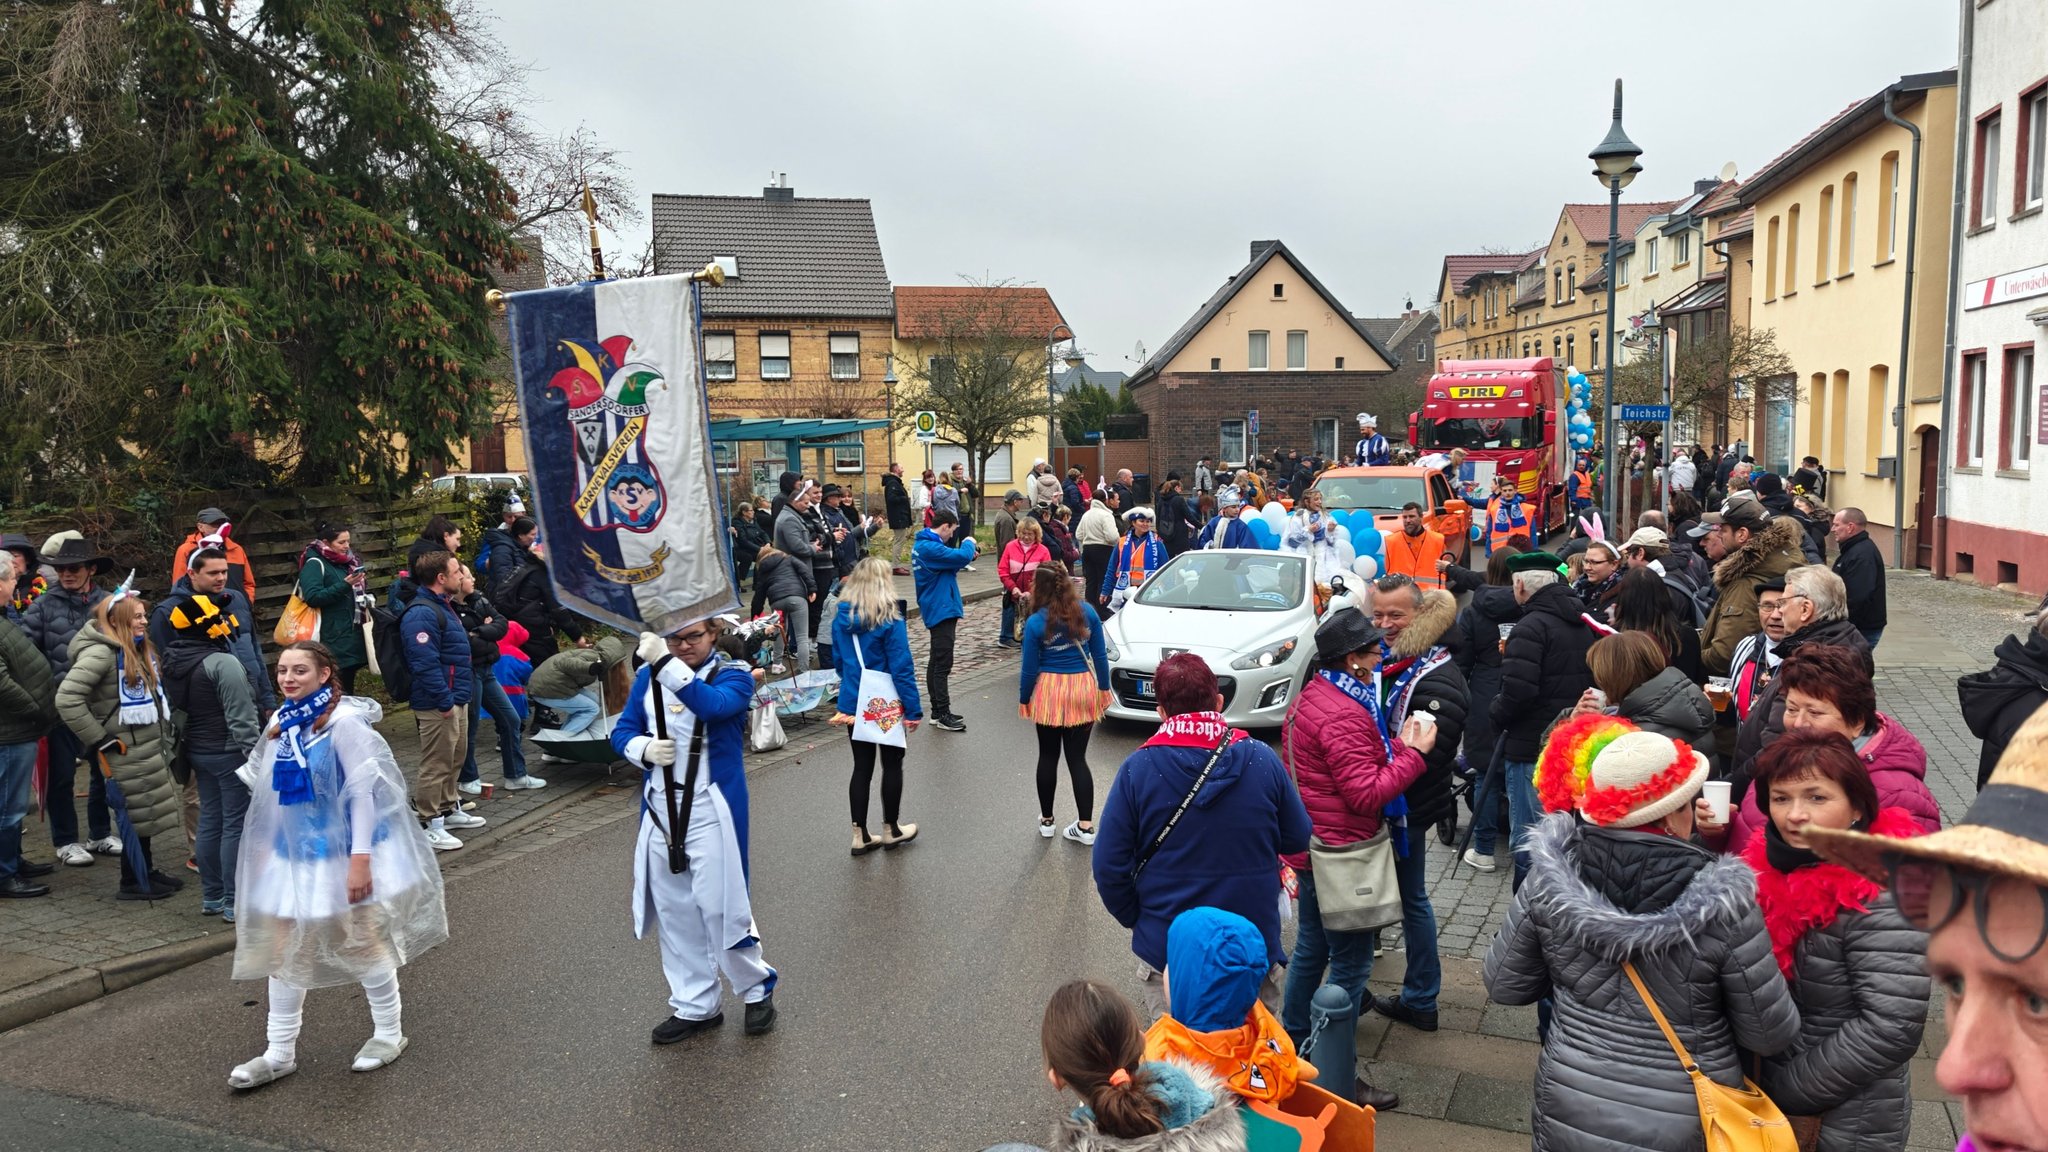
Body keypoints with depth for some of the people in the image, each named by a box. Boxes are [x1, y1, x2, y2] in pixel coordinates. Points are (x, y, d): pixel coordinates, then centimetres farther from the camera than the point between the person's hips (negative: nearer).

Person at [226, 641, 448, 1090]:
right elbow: (269, 792, 14)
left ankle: (390, 1033, 24)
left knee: (364, 940, 6)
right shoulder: (281, 724, 3)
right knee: (283, 947, 8)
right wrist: (265, 847, 15)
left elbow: (363, 790, -19)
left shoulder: (343, 721, -18)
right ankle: (279, 1053, 20)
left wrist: (360, 859, -22)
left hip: (341, 850, -6)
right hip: (294, 852, 7)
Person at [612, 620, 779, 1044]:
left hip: (710, 811, -5)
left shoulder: (732, 676, -7)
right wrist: (644, 749, -14)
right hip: (660, 811, 5)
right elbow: (622, 730, 8)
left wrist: (665, 663, -39)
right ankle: (694, 1005, 27)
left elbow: (714, 705, -29)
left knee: (720, 905, -2)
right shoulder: (648, 677, 7)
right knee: (674, 912, 12)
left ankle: (757, 989, 22)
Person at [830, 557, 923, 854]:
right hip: (887, 705, -5)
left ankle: (860, 835, 16)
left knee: (862, 767, 12)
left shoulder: (841, 618, 1)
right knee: (892, 765, 12)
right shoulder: (889, 620, -17)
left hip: (854, 703, 5)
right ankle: (890, 830, 24)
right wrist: (914, 709, -12)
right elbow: (902, 667, -17)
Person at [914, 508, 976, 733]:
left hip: (937, 610, 11)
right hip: (942, 610, -11)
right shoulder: (929, 548, -20)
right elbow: (961, 557, -28)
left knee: (936, 662, 14)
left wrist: (967, 553, 3)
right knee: (942, 664, -8)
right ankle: (942, 715, -5)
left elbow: (948, 562, 19)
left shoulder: (924, 544, 13)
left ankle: (938, 712, 22)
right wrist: (968, 542, -7)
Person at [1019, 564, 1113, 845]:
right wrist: (1104, 687, 15)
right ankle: (1086, 826, 6)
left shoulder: (1035, 622, -10)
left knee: (1048, 757, 12)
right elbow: (1100, 655, 4)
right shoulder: (1087, 613, -1)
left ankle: (1046, 820, 24)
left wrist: (1023, 700, 8)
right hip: (1083, 689, 2)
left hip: (1049, 691, -2)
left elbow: (1029, 668, -5)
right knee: (1077, 758, 7)